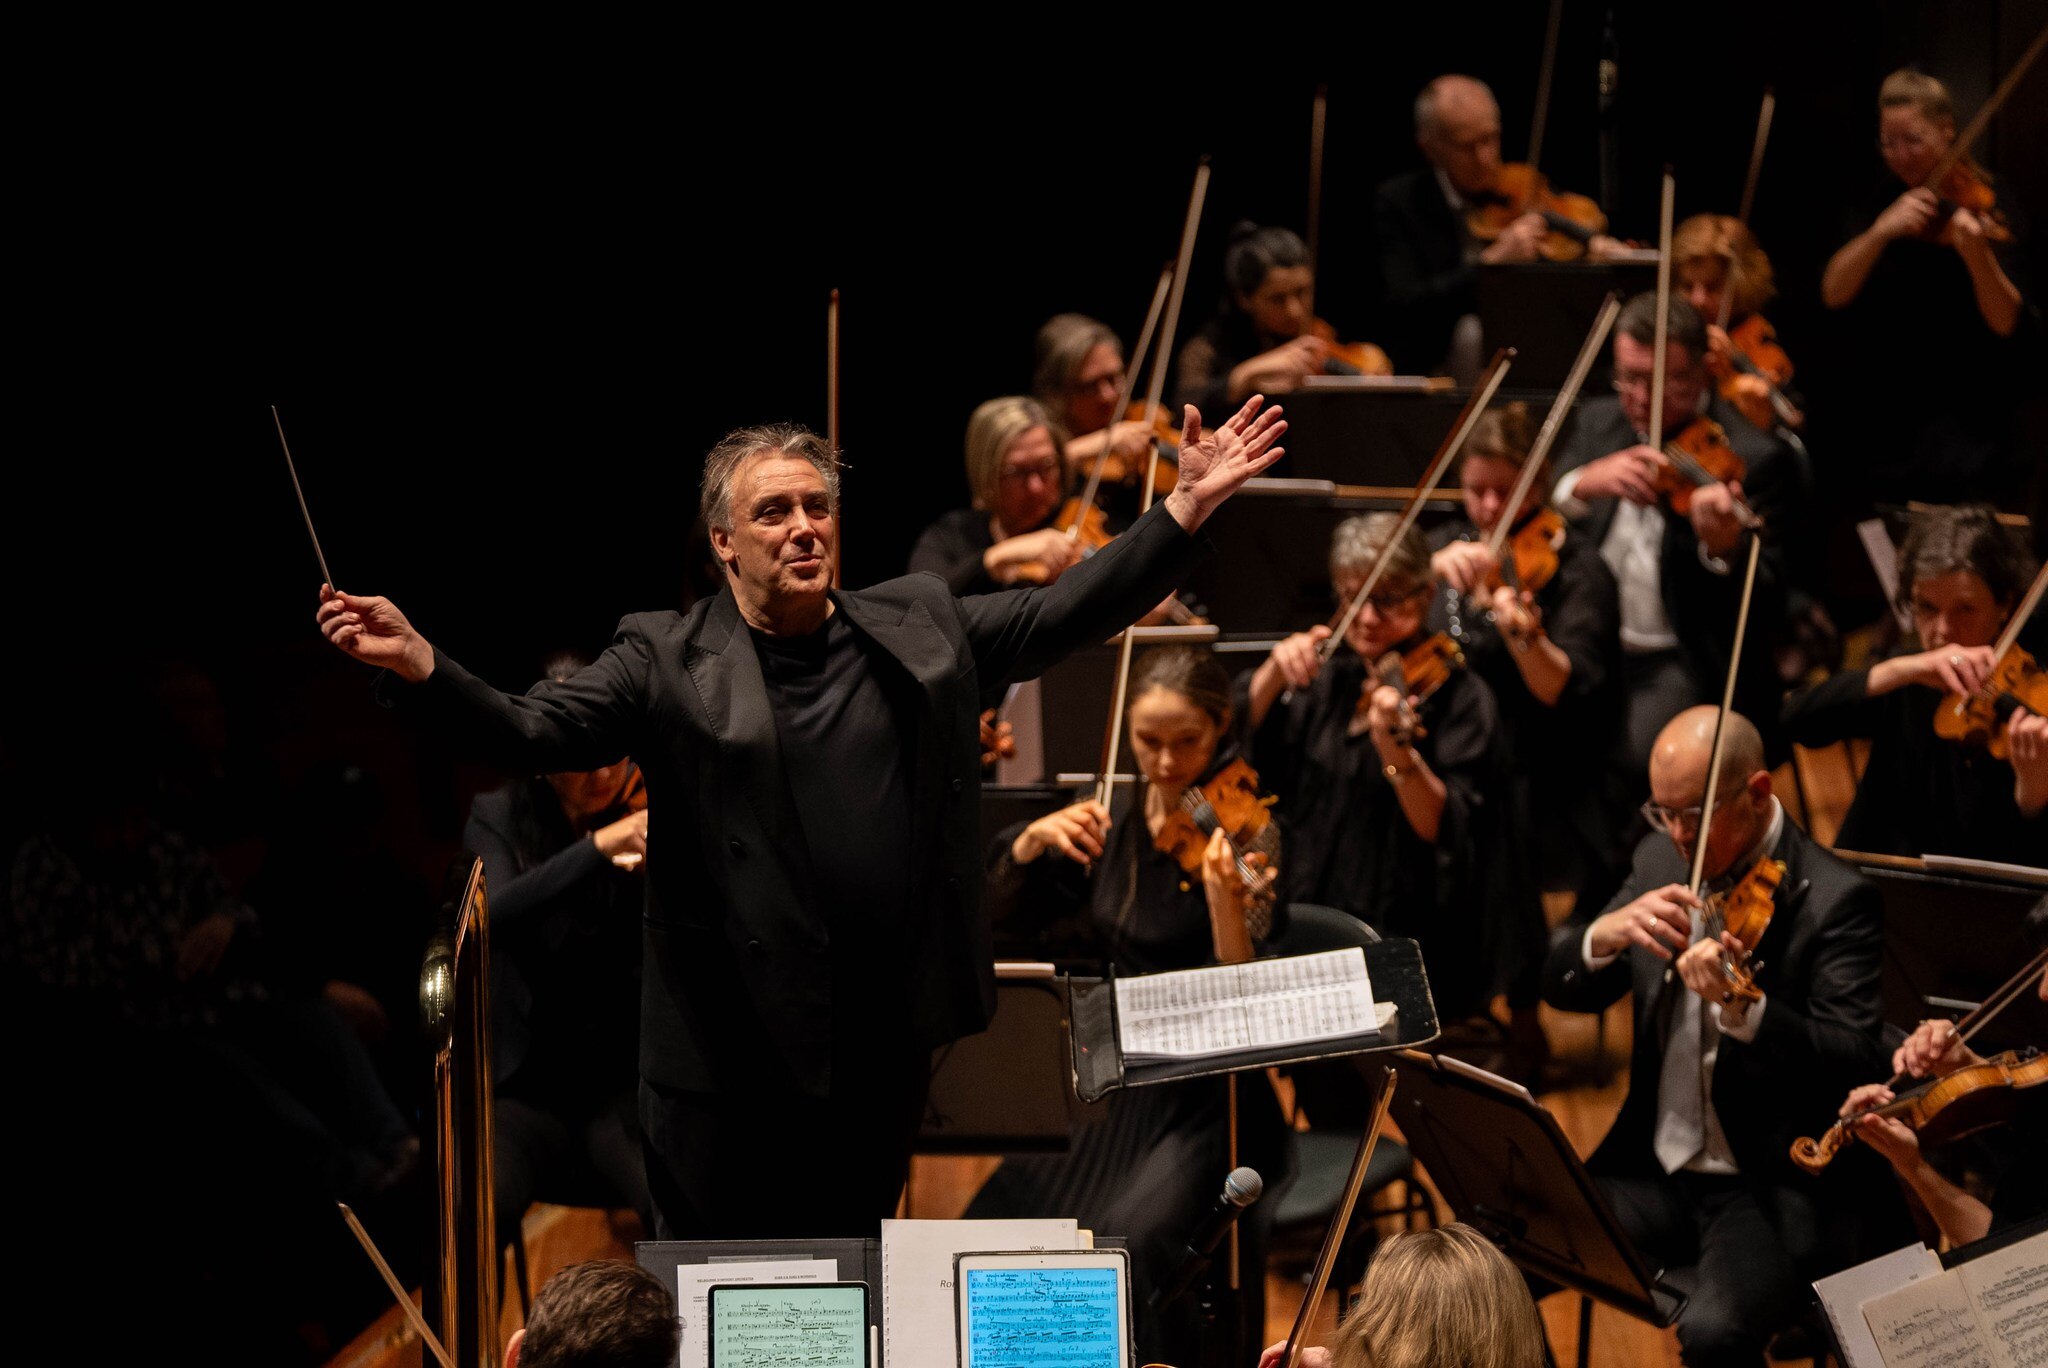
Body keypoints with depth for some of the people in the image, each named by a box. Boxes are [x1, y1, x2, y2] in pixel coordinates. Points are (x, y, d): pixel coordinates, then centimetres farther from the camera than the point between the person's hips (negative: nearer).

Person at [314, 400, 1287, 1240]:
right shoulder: (665, 663, -3)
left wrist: (1186, 509, 4)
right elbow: (528, 734, -11)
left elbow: (1069, 612, 10)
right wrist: (417, 667, -28)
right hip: (732, 1051, -3)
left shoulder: (918, 629, 7)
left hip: (885, 1045, 3)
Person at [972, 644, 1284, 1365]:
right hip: (1110, 1082, 6)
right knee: (995, 1222, -12)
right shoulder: (1112, 825, 4)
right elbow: (1001, 914, 9)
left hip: (1203, 1097, -6)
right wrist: (1032, 840, -10)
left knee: (1136, 1238, -29)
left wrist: (1226, 898, -41)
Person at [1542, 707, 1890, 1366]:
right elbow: (1562, 989, 7)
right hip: (1655, 1171, 6)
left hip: (1776, 1190, -6)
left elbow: (1856, 1058, -23)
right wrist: (1607, 934, -16)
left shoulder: (1833, 898, -12)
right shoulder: (1660, 862, 7)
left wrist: (1739, 1008, -40)